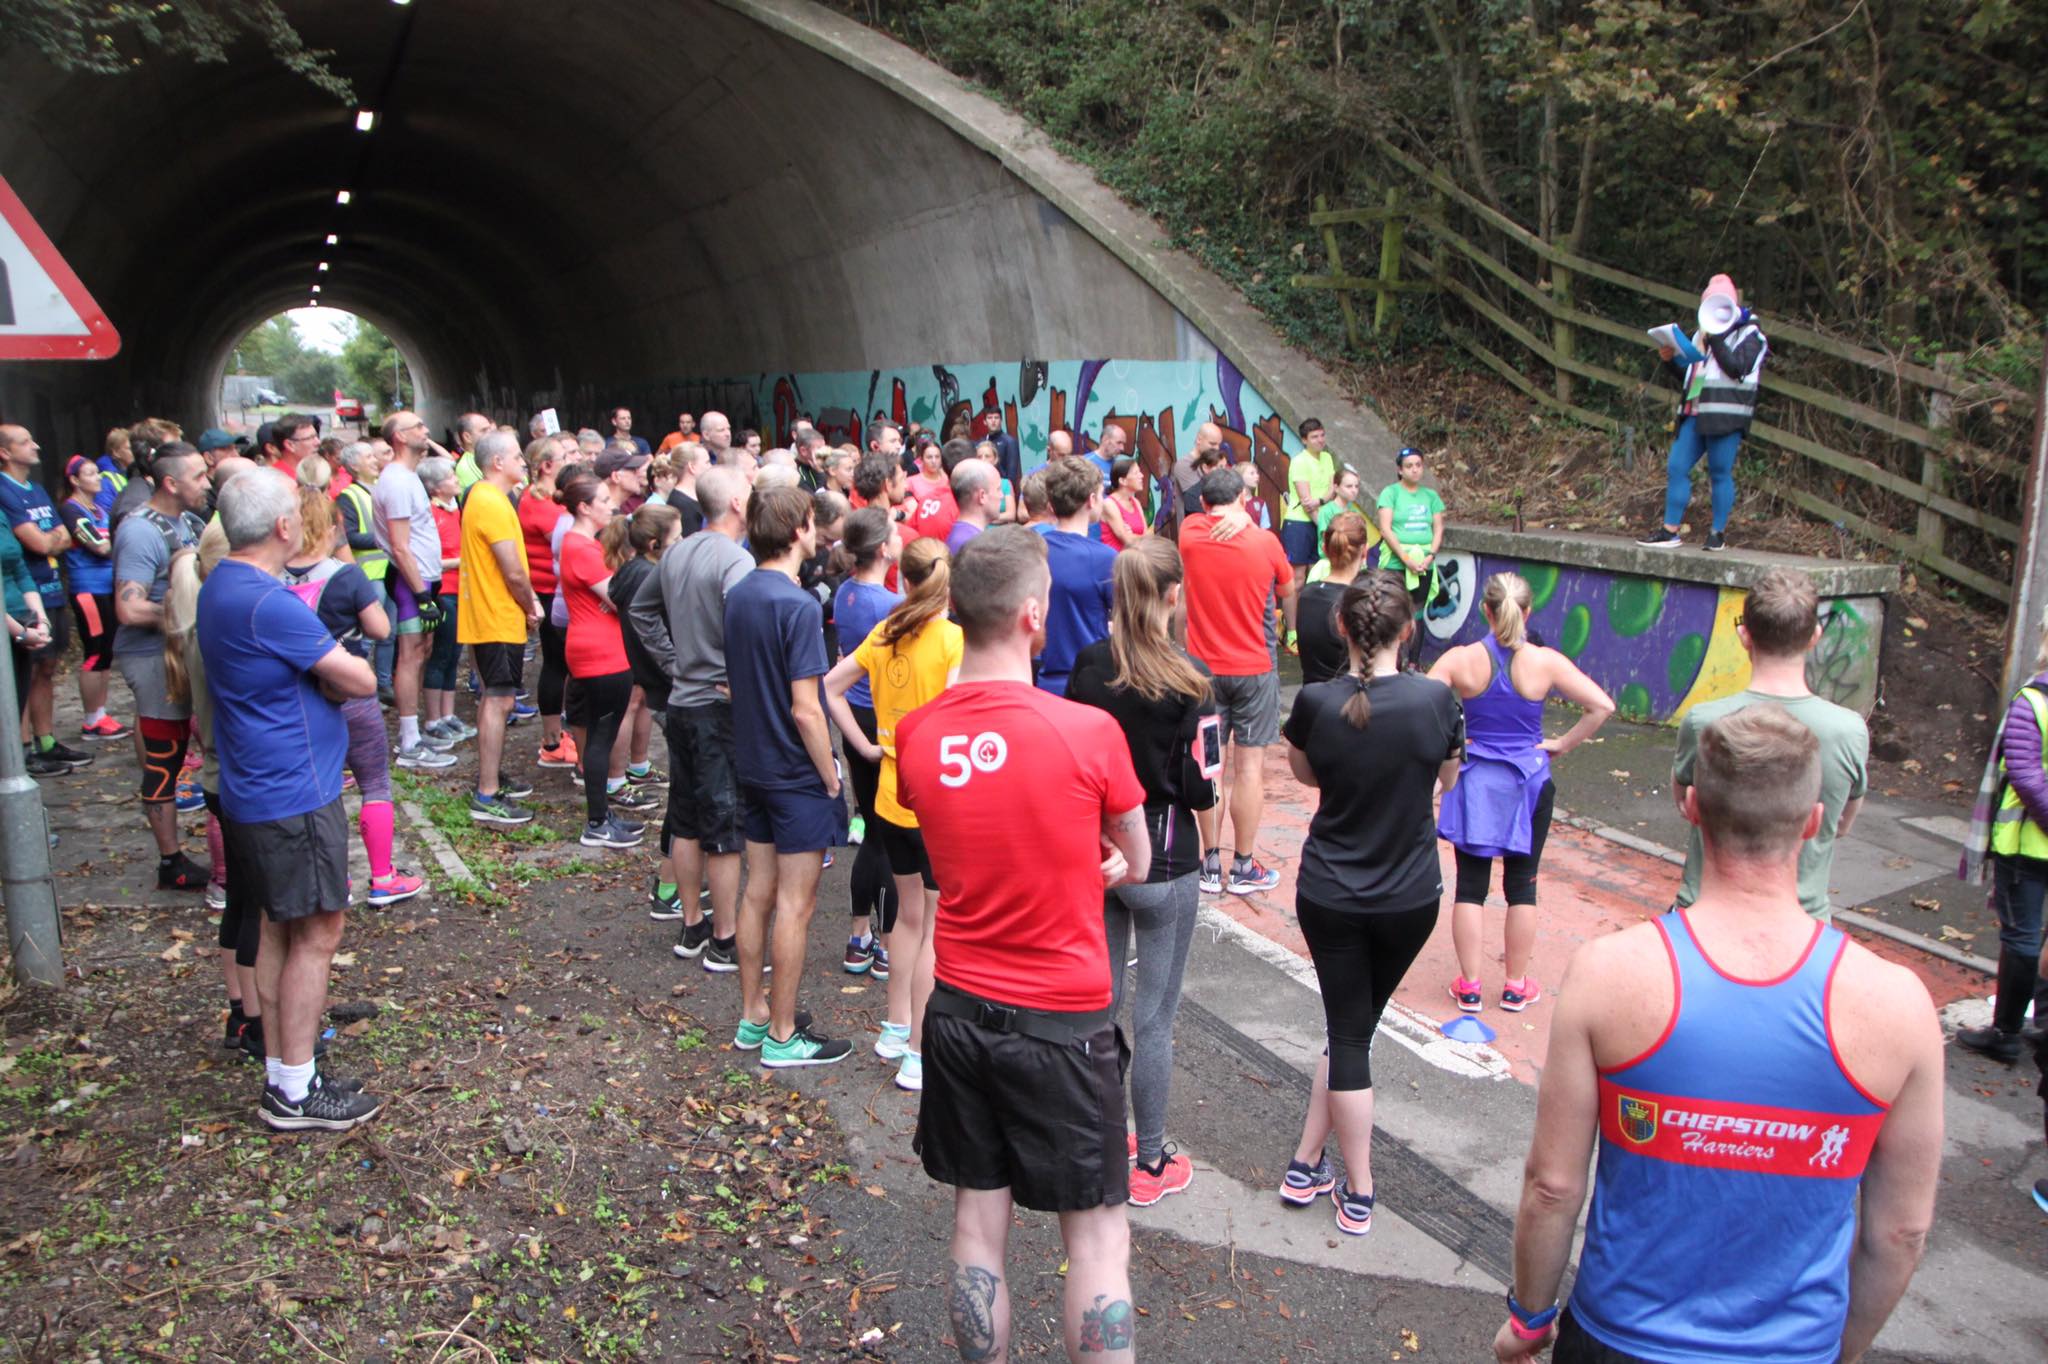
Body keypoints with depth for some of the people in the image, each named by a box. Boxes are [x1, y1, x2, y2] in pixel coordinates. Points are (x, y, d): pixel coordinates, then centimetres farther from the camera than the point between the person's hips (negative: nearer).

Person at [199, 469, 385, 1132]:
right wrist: (329, 671, 1)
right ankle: (295, 1092, 7)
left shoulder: (220, 587, 9)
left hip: (255, 794, 10)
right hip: (295, 795, -10)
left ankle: (279, 1074, 26)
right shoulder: (268, 603, -23)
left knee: (279, 930, 16)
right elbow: (360, 681, -18)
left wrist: (317, 669, -4)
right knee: (316, 934, -1)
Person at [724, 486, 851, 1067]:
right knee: (795, 905, 2)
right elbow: (805, 709, -23)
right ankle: (782, 1035, 13)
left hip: (753, 767, 8)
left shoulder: (737, 596, 4)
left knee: (758, 892, 16)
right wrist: (832, 779, -14)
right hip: (799, 776, -8)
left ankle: (752, 1017, 29)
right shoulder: (797, 605, -21)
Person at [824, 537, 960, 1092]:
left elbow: (831, 686, 5)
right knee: (939, 928, 4)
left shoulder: (884, 634, 2)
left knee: (909, 912, 22)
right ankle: (919, 1055, 11)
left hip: (891, 794, 6)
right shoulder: (953, 639, -16)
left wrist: (866, 745, 5)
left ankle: (896, 1027, 33)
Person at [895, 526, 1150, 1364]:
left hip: (958, 1007, 5)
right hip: (1063, 1020, -4)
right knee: (1096, 1234, 10)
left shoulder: (914, 736, -5)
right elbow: (1134, 865, -3)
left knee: (979, 1218, 17)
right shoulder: (1088, 731, -18)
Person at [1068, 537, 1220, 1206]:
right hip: (1163, 859, -4)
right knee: (1154, 1015, 8)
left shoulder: (1087, 666, -4)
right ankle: (1150, 1164, 21)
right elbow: (1202, 787, -15)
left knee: (1098, 1000, 18)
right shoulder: (1190, 679, -17)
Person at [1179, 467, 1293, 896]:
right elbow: (1287, 591, 7)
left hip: (1204, 667, 3)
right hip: (1254, 668, -2)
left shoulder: (1190, 534, -5)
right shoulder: (1265, 541, -10)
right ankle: (1243, 867, 11)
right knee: (1249, 766, 4)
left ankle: (1211, 864, 14)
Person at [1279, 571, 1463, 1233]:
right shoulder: (1436, 699, -15)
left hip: (1328, 896, 0)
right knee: (1356, 1026, 17)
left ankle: (1358, 1193, 19)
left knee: (1347, 1034, 11)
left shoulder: (1315, 703, -15)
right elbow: (1448, 781, 3)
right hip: (1408, 898, 0)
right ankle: (1307, 1163, 24)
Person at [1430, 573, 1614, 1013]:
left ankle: (1470, 987, 14)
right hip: (1528, 782, 0)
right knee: (1521, 885, 13)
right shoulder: (1545, 662, -11)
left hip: (1475, 781, 0)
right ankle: (1516, 986, 23)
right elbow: (1602, 706, -13)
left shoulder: (1460, 659, -11)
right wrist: (1563, 744, -3)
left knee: (1470, 885, 8)